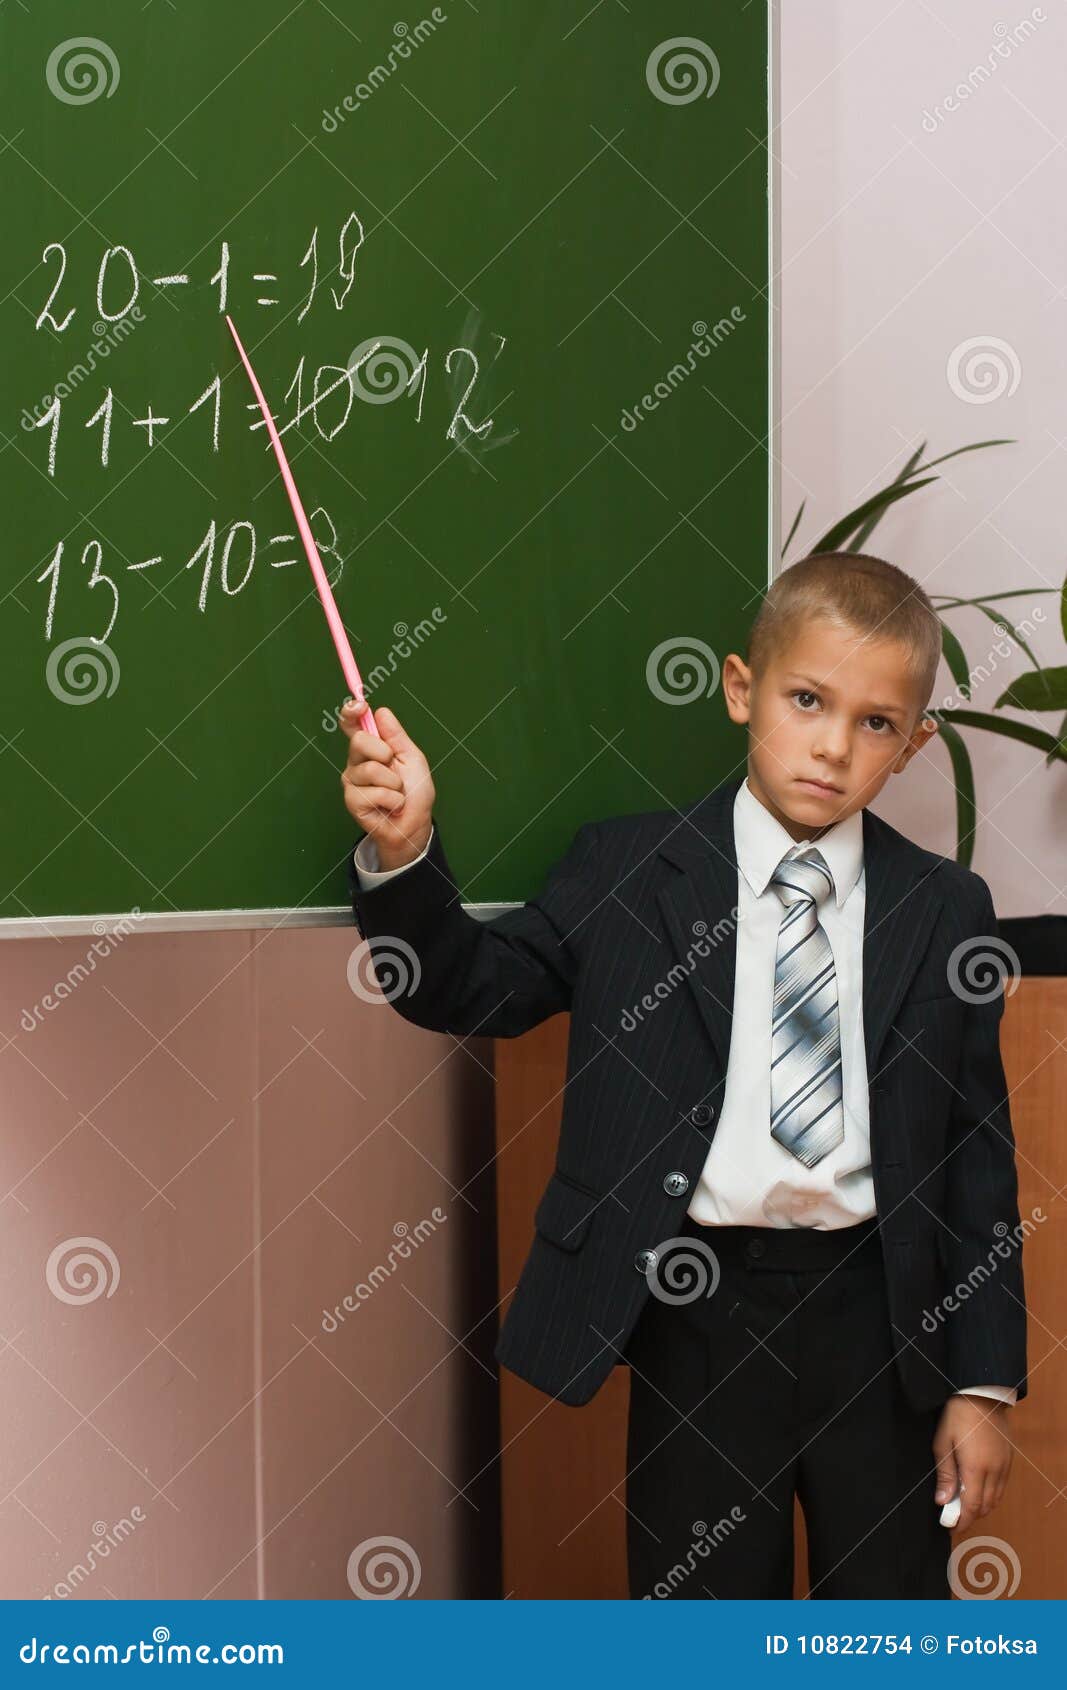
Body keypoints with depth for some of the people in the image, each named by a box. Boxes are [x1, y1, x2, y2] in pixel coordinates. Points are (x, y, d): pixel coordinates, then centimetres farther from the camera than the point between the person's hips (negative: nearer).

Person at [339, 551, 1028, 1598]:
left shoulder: (944, 910, 4)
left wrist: (984, 1382, 2)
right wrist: (403, 852, -23)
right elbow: (465, 991, -3)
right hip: (698, 1315, -1)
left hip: (879, 1315, 1)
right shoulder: (626, 873, 0)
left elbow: (978, 1157, 4)